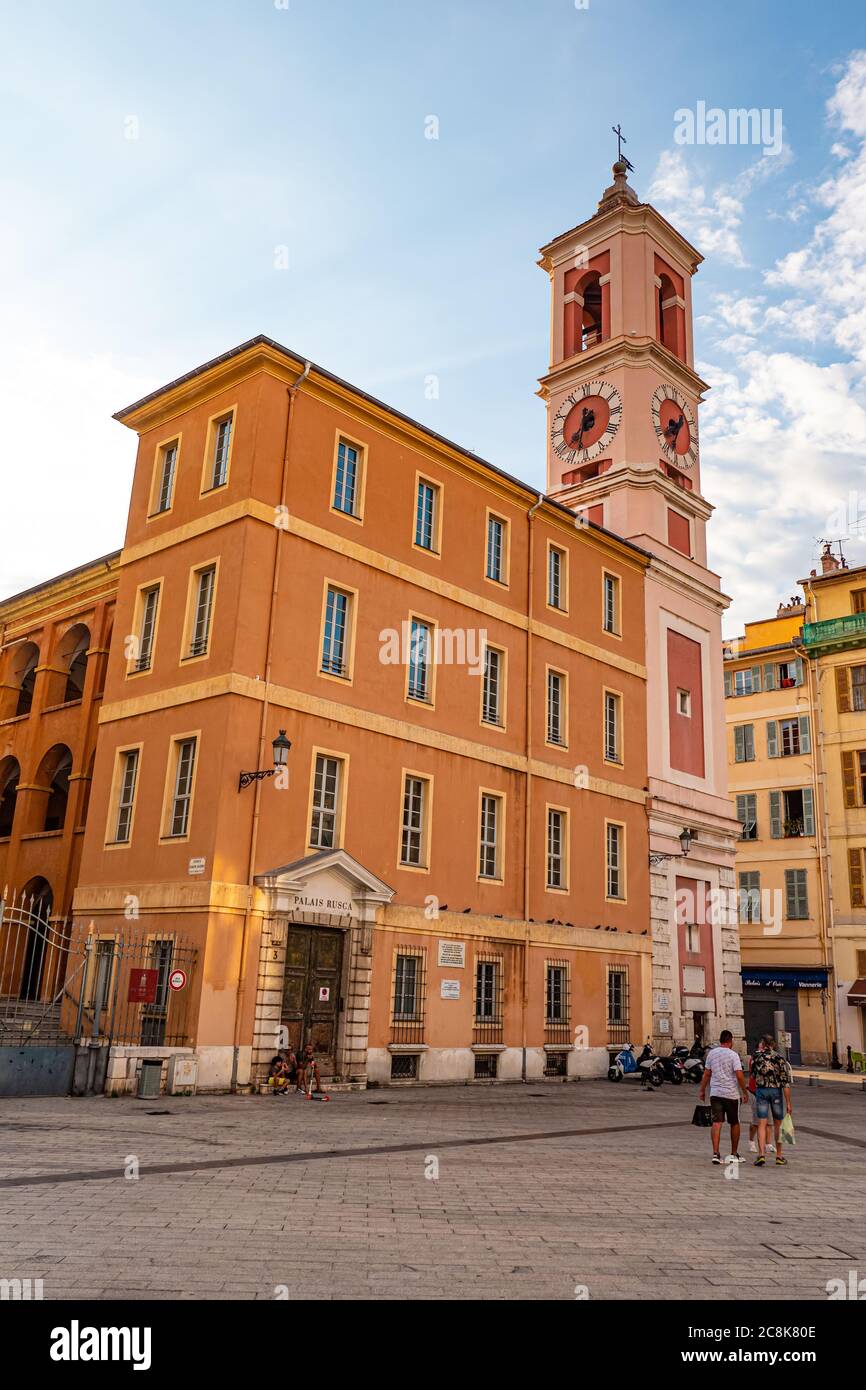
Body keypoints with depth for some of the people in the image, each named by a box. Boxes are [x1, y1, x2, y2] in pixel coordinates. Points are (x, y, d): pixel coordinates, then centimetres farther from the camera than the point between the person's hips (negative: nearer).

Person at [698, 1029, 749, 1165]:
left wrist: (702, 1090, 17)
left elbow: (706, 1074, 10)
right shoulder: (733, 1055, -8)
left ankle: (716, 1153, -11)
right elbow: (739, 1075, -14)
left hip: (715, 1093, 3)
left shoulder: (711, 1053, 5)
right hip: (731, 1093, -3)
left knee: (717, 1122, -1)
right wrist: (745, 1092, -5)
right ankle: (734, 1154, 21)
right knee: (735, 1123, 13)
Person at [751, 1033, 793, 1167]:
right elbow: (786, 1082, -9)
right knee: (777, 1124, 15)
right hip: (776, 1091, 0)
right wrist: (788, 1102, -7)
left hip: (761, 1091, 0)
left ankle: (761, 1155, -14)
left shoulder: (756, 1057, -1)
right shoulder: (780, 1058, -6)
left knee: (762, 1124, 0)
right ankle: (779, 1157, 22)